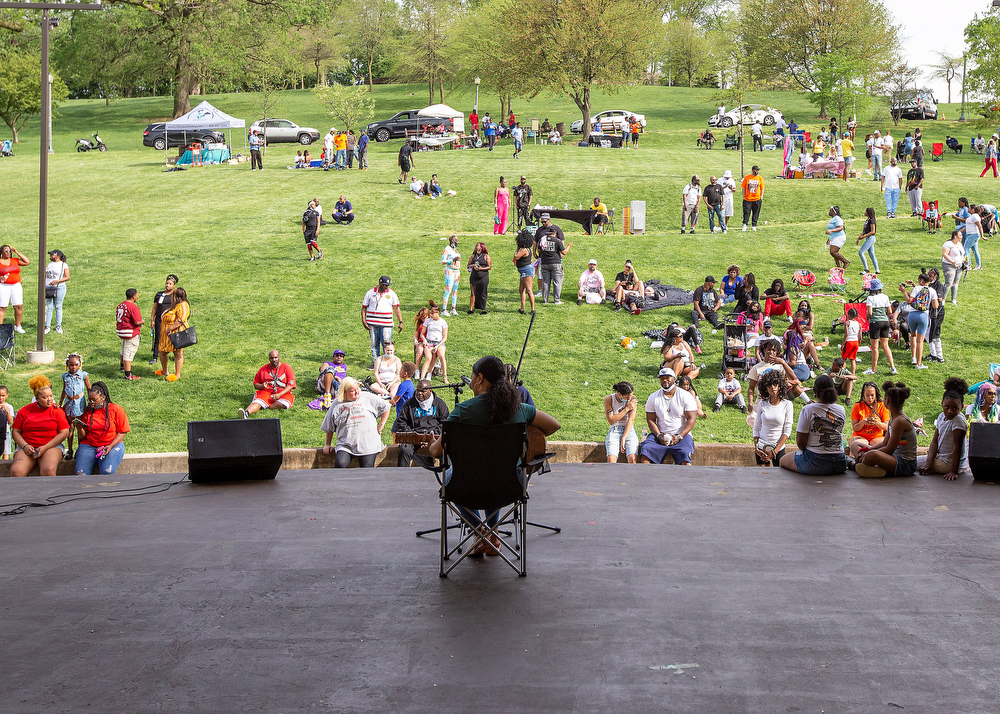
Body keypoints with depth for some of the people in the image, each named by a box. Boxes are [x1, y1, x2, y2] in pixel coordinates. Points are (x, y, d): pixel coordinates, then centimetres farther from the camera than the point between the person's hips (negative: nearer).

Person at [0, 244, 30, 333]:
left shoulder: (15, 261, 11)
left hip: (16, 286, 3)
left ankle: (17, 326, 10)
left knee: (19, 306, -3)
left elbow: (28, 262, 6)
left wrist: (17, 253, 4)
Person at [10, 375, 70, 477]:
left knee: (48, 471, -35)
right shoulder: (24, 411, 11)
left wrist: (45, 448, -10)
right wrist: (25, 446, -7)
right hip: (28, 448, 2)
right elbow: (15, 431, 12)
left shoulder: (57, 411, 6)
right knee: (16, 472, -29)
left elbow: (64, 432, 0)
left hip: (51, 446, -1)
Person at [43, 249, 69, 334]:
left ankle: (58, 326, 10)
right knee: (48, 307, 3)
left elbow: (67, 277, -9)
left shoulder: (63, 265, -2)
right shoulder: (49, 264, 16)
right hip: (48, 288, 5)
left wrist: (57, 281, -19)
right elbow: (45, 275, 26)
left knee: (58, 307, 1)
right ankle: (47, 326, 7)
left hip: (59, 288, -5)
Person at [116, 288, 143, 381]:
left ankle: (123, 366, 52)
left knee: (124, 350, 30)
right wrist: (142, 321, -2)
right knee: (129, 353, -8)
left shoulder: (120, 305, 8)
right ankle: (128, 375, -10)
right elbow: (137, 322, -23)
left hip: (121, 331, 9)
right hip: (131, 333, -9)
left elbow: (117, 318, 17)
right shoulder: (133, 307, -21)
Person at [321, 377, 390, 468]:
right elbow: (329, 428, 19)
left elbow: (385, 407, 15)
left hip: (368, 445, 0)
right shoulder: (336, 405, 9)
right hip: (345, 446, 0)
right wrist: (328, 444, 19)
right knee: (340, 464, -27)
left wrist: (381, 426, 9)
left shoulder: (368, 398, 7)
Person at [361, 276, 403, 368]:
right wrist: (363, 321, 0)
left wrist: (400, 322, 2)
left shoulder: (392, 293, 9)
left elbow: (396, 308, 10)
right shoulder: (370, 293, 7)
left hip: (386, 324, -1)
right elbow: (364, 308, 11)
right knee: (374, 344, 5)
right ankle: (375, 363, 14)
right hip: (372, 324, 1)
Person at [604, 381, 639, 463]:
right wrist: (626, 409, -14)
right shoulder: (609, 399, -5)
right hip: (614, 431, 0)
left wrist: (623, 439, -17)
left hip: (629, 430, 0)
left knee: (632, 459, -28)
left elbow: (631, 420, -9)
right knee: (611, 460, -28)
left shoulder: (632, 399, -5)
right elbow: (611, 421, -10)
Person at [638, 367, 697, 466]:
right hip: (660, 435, 2)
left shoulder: (686, 396, 1)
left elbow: (691, 419, -3)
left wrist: (679, 437, -15)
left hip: (682, 435, -2)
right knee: (645, 449, -27)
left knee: (684, 453, -34)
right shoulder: (653, 398, 9)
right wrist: (659, 435, -11)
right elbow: (650, 420, 7)